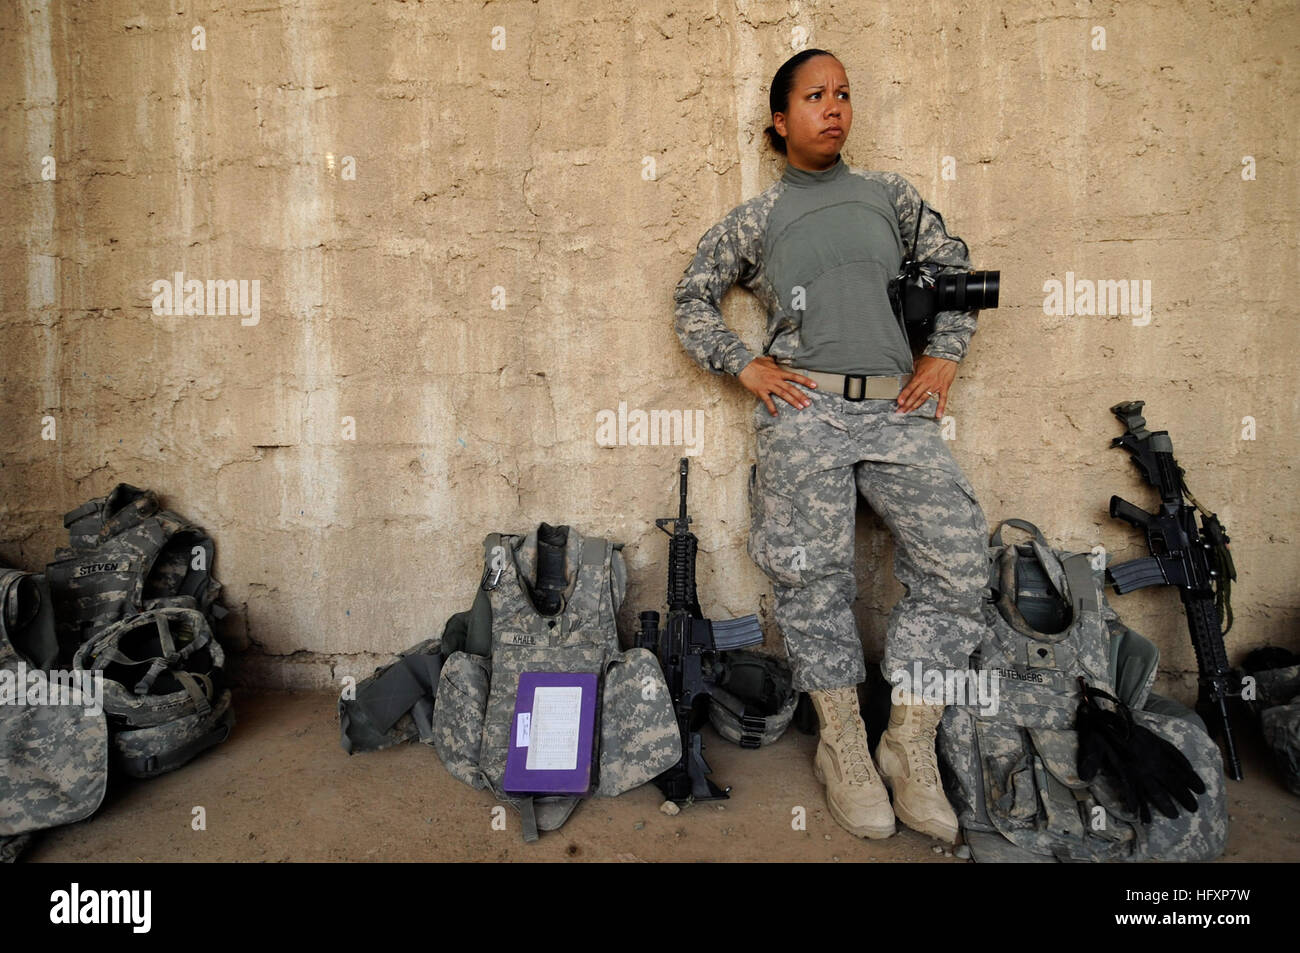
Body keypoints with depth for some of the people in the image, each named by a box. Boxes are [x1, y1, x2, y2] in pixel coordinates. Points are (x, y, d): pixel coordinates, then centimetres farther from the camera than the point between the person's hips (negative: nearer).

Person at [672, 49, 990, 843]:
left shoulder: (889, 195, 19)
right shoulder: (755, 220, 13)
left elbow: (956, 267, 25)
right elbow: (694, 298, 18)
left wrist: (945, 354, 11)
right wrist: (745, 366, 4)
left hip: (899, 410, 3)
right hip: (805, 410, -2)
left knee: (960, 567, -9)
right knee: (815, 579, -5)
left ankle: (909, 745, 6)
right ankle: (843, 746, 14)